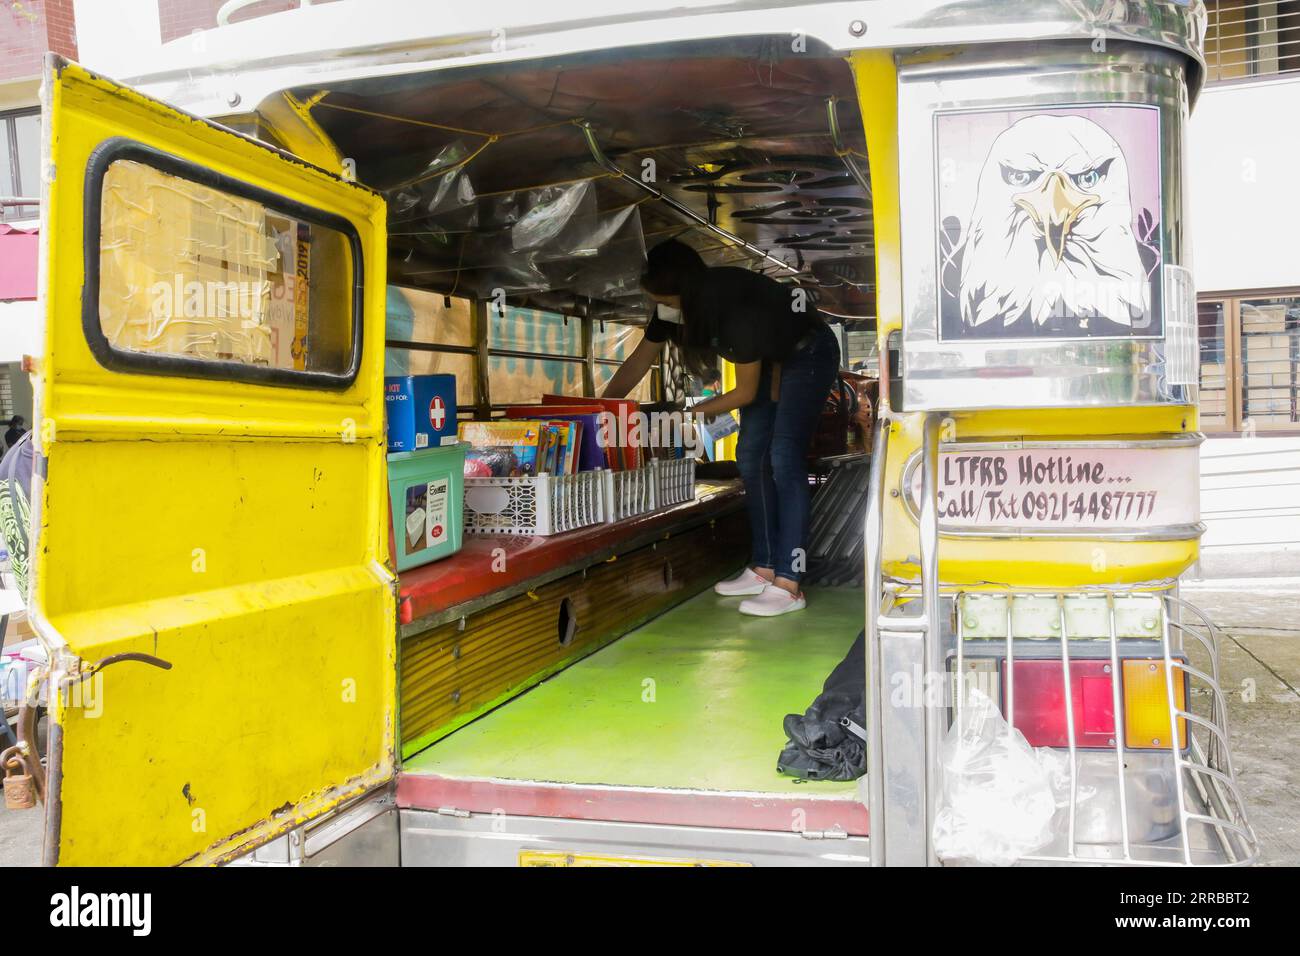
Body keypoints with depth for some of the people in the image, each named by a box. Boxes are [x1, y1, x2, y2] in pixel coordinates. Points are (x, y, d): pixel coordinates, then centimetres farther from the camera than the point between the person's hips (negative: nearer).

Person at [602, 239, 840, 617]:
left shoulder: (737, 308, -36)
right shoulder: (676, 306, -13)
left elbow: (745, 393, -25)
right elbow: (637, 363, -3)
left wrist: (694, 412, -14)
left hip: (808, 353, -8)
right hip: (771, 358, 8)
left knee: (784, 459, -18)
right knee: (750, 455, 2)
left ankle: (787, 585, -20)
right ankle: (764, 569, 7)